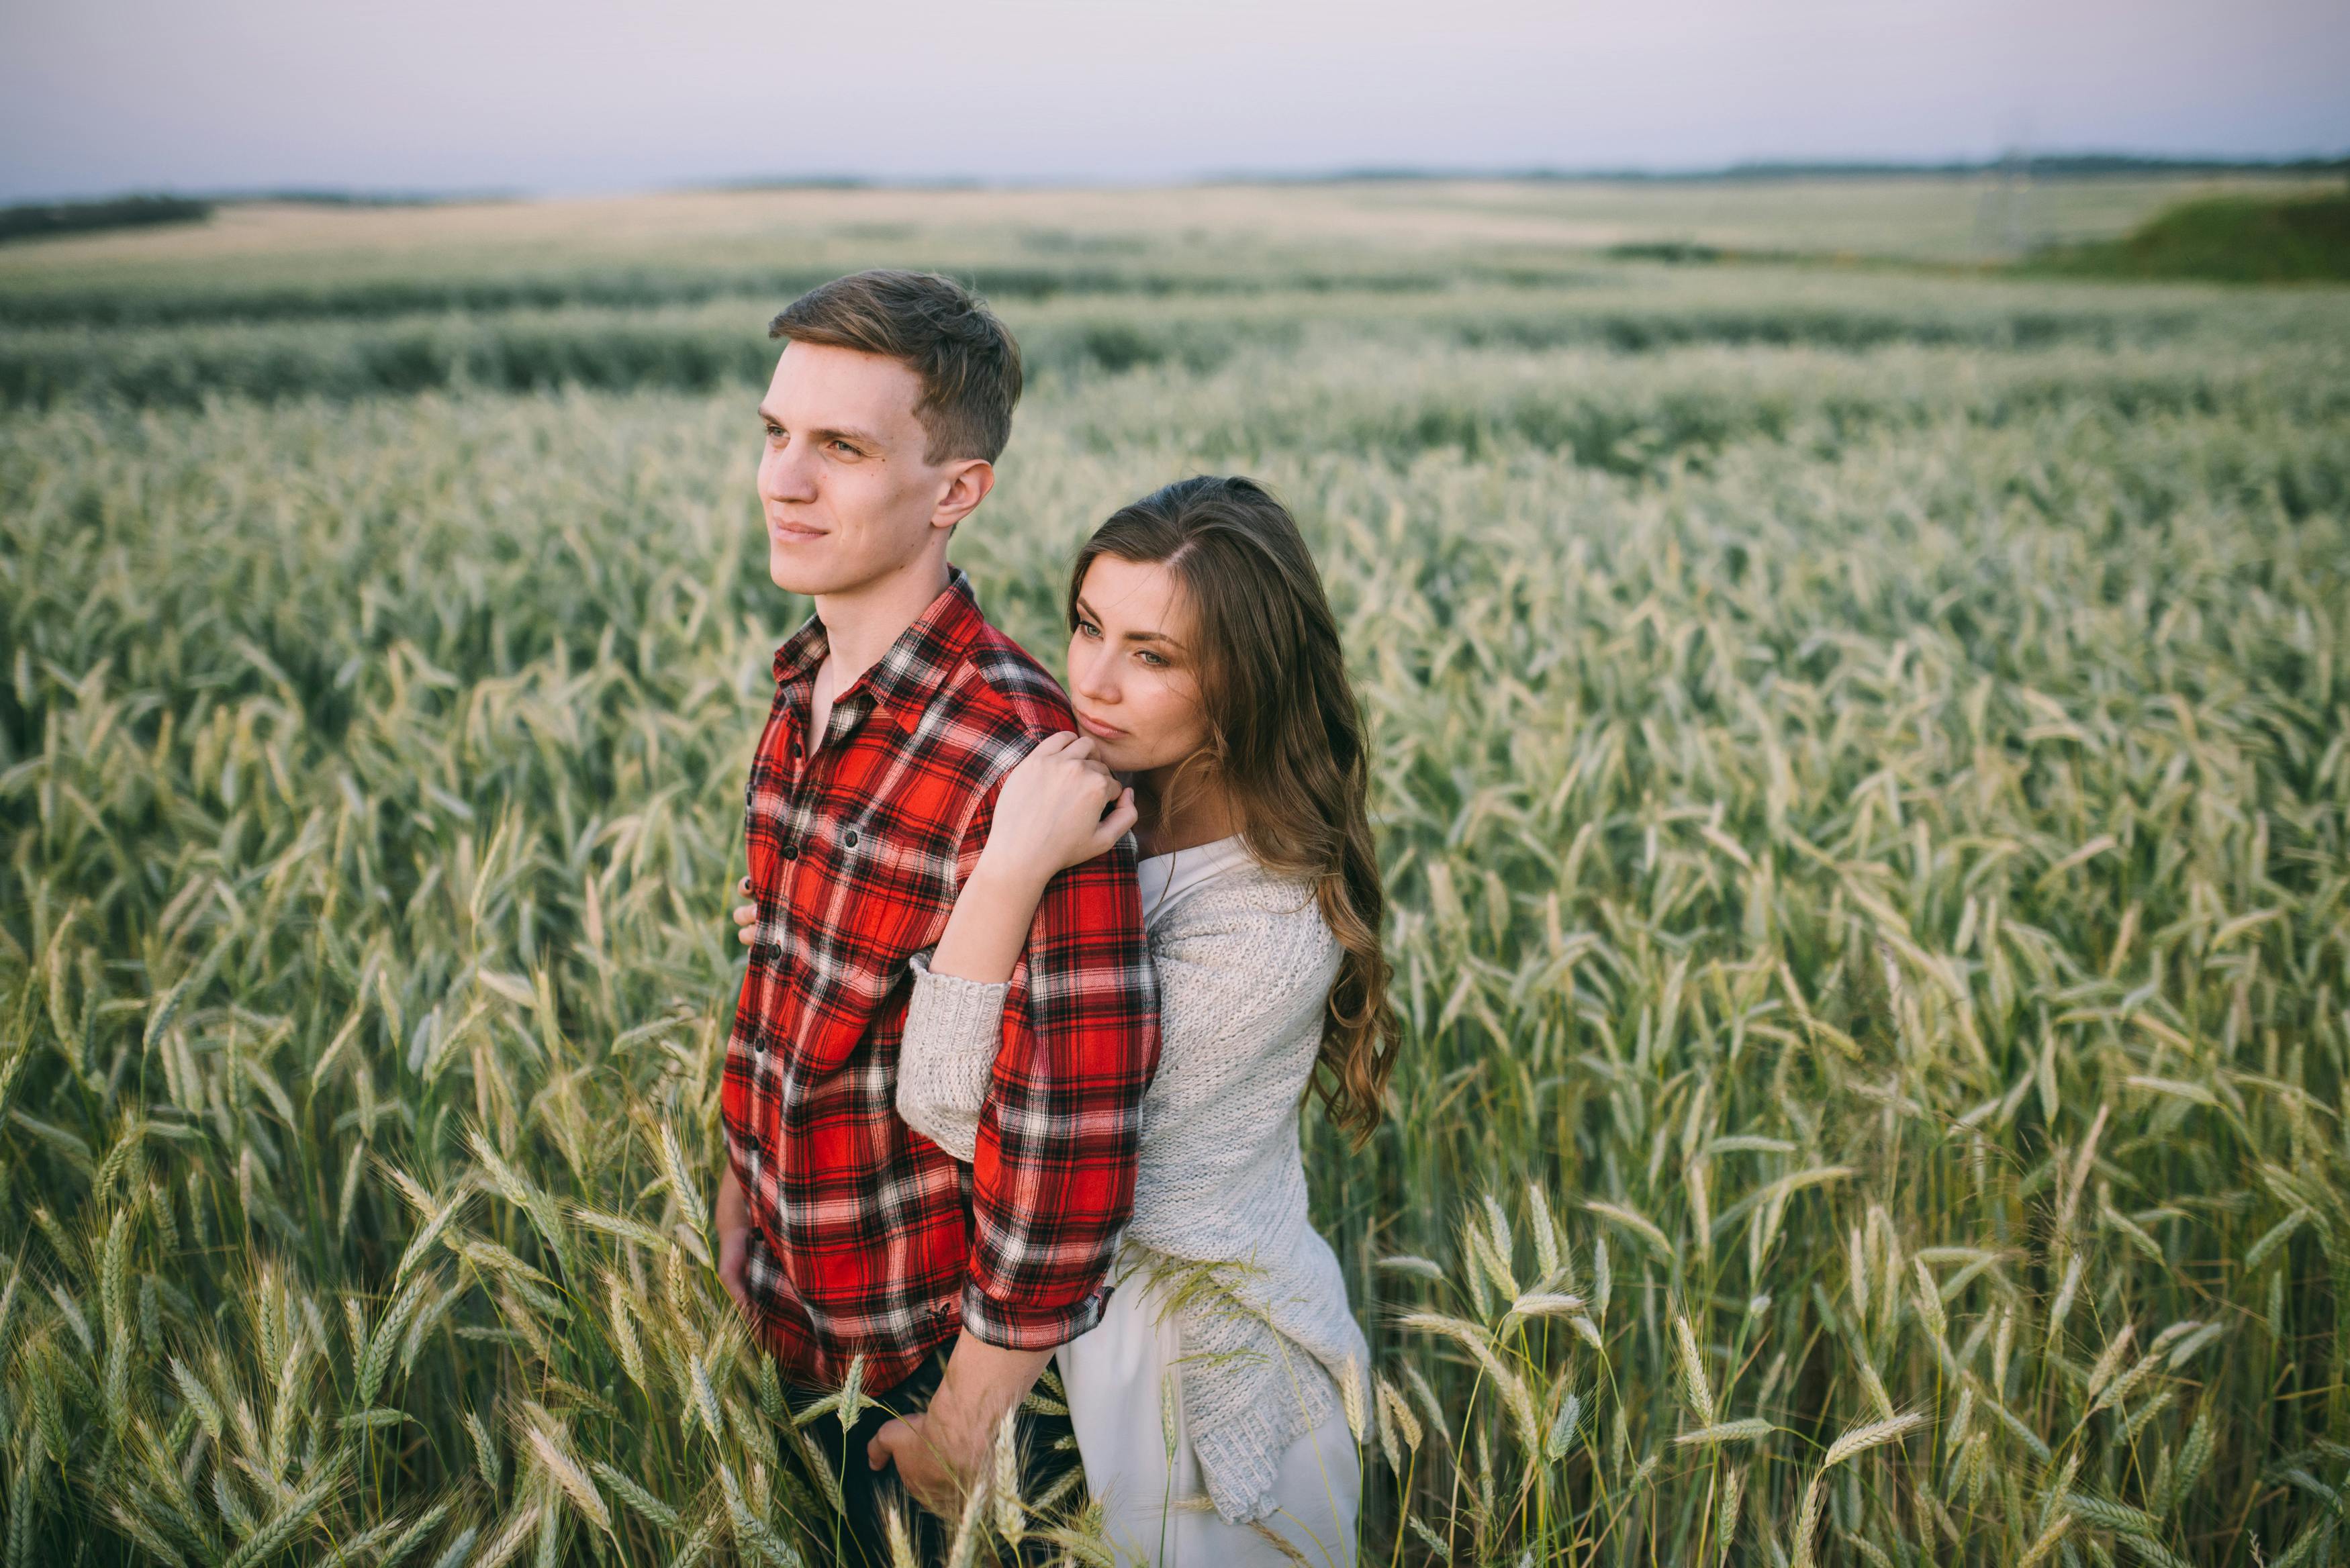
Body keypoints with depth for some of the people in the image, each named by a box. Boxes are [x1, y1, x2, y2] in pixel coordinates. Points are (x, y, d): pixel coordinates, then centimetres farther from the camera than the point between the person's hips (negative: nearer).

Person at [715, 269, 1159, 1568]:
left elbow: (1074, 1137, -27)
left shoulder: (1022, 769, -29)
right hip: (808, 1329, 8)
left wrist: (962, 1429, -18)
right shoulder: (802, 699, -1)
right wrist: (739, 1187, 15)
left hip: (938, 1352, -7)